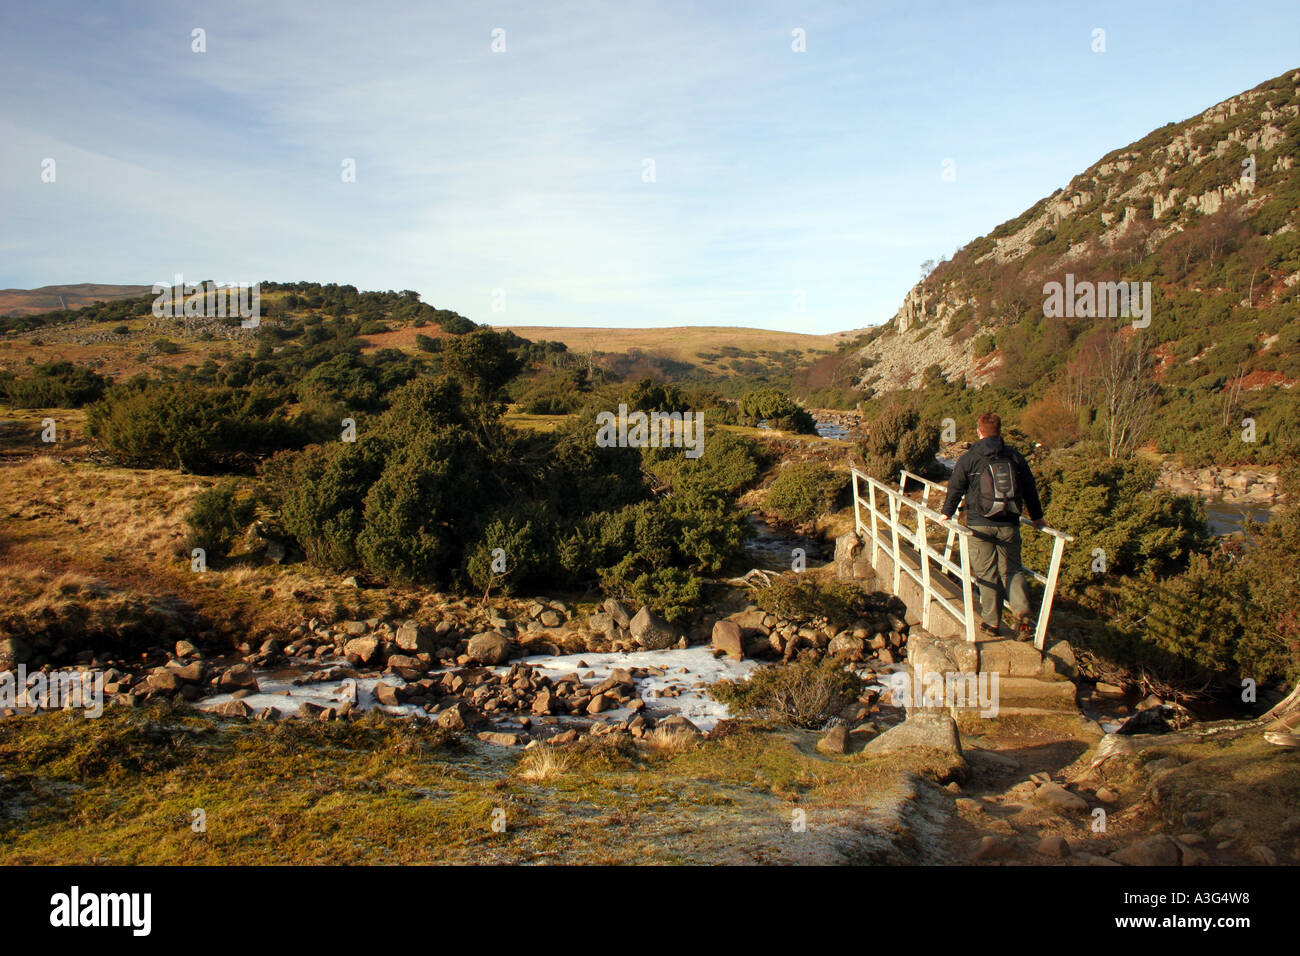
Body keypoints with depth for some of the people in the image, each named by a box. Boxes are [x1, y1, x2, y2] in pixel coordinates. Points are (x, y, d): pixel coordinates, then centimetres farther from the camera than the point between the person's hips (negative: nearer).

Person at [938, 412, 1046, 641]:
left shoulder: (968, 459, -3)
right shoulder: (1015, 457, 6)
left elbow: (955, 488, 2)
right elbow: (1030, 488, 13)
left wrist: (947, 513, 18)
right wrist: (1036, 517, 25)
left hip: (980, 526, -2)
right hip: (1009, 525, 2)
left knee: (986, 573, 5)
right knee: (1012, 570, 10)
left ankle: (991, 621, 8)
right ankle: (1022, 613, -8)